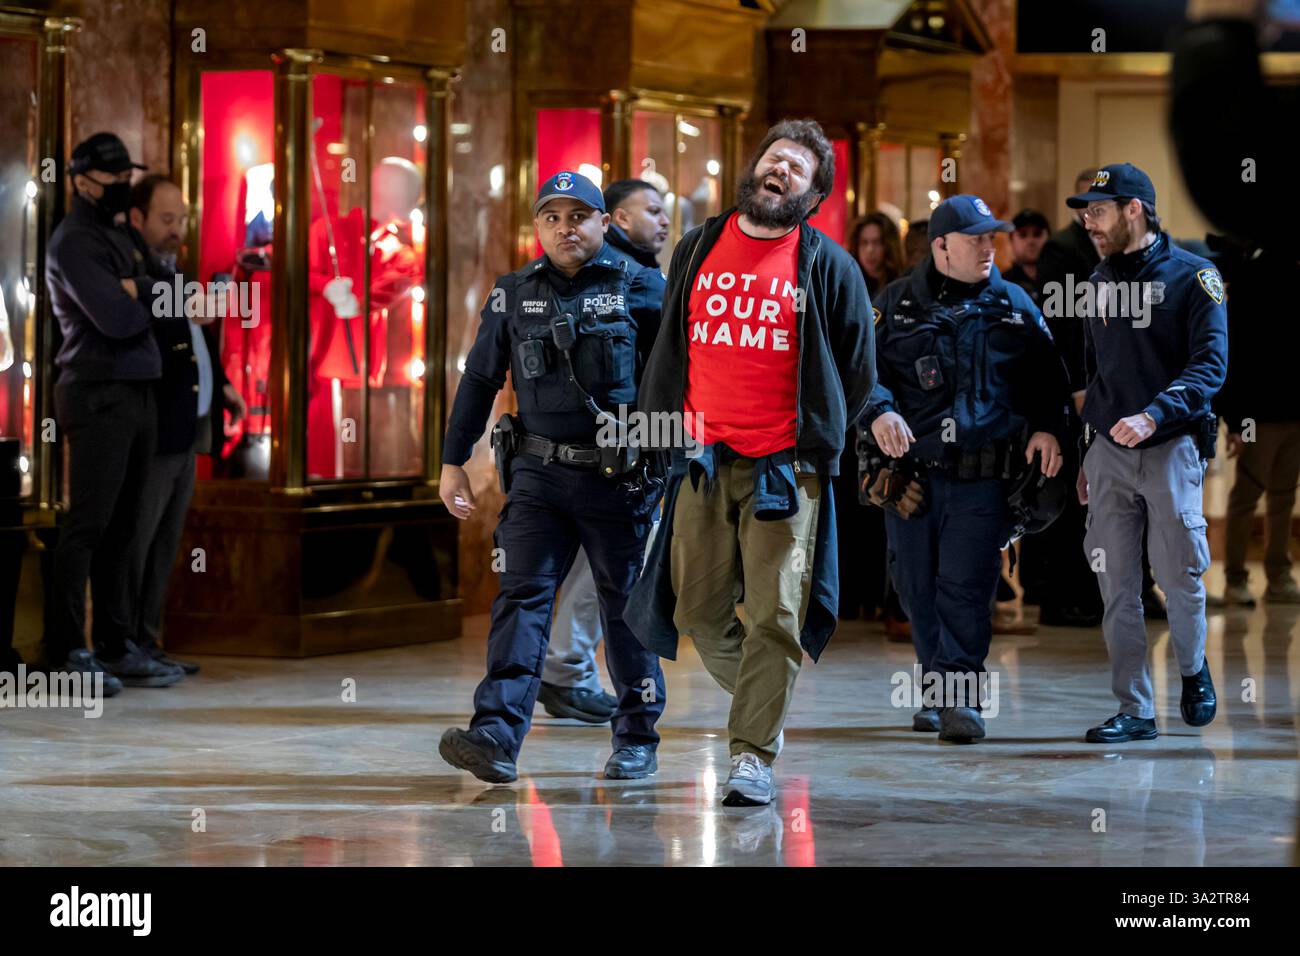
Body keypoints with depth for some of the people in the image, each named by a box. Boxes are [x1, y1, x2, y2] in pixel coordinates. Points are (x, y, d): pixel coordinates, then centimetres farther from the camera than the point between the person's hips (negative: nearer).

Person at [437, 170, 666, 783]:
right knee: (522, 595, -9)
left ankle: (637, 741, 18)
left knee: (625, 605, 6)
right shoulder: (515, 295, 8)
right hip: (539, 472, 2)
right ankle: (497, 738, -19)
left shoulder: (638, 288, 0)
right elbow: (479, 379, 14)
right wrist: (453, 461, 12)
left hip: (619, 477, -2)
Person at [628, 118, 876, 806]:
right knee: (699, 612, 5)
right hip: (704, 461, 3)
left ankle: (753, 755, -2)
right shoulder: (697, 251, 12)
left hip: (786, 466, -3)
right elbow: (668, 350, 21)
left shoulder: (828, 266, 4)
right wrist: (665, 436, 17)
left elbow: (857, 368, 10)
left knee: (775, 616, -7)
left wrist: (817, 441, 8)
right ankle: (757, 696, 30)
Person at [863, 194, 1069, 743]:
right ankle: (938, 691, 20)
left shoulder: (1014, 305, 12)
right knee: (918, 589, 6)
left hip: (983, 476, -1)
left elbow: (1046, 376, 13)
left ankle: (959, 697, -11)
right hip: (912, 470, 1)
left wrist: (1048, 428, -4)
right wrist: (880, 411, -16)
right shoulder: (898, 304, 9)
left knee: (966, 586, -11)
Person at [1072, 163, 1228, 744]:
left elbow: (1210, 365, -12)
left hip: (1172, 448, -5)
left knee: (1180, 576, -4)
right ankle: (1135, 711, 7)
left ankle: (1193, 669, 25)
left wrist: (1153, 415, -27)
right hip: (1109, 453, 5)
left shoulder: (1192, 276, -4)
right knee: (1116, 587, 1)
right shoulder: (1098, 284, 14)